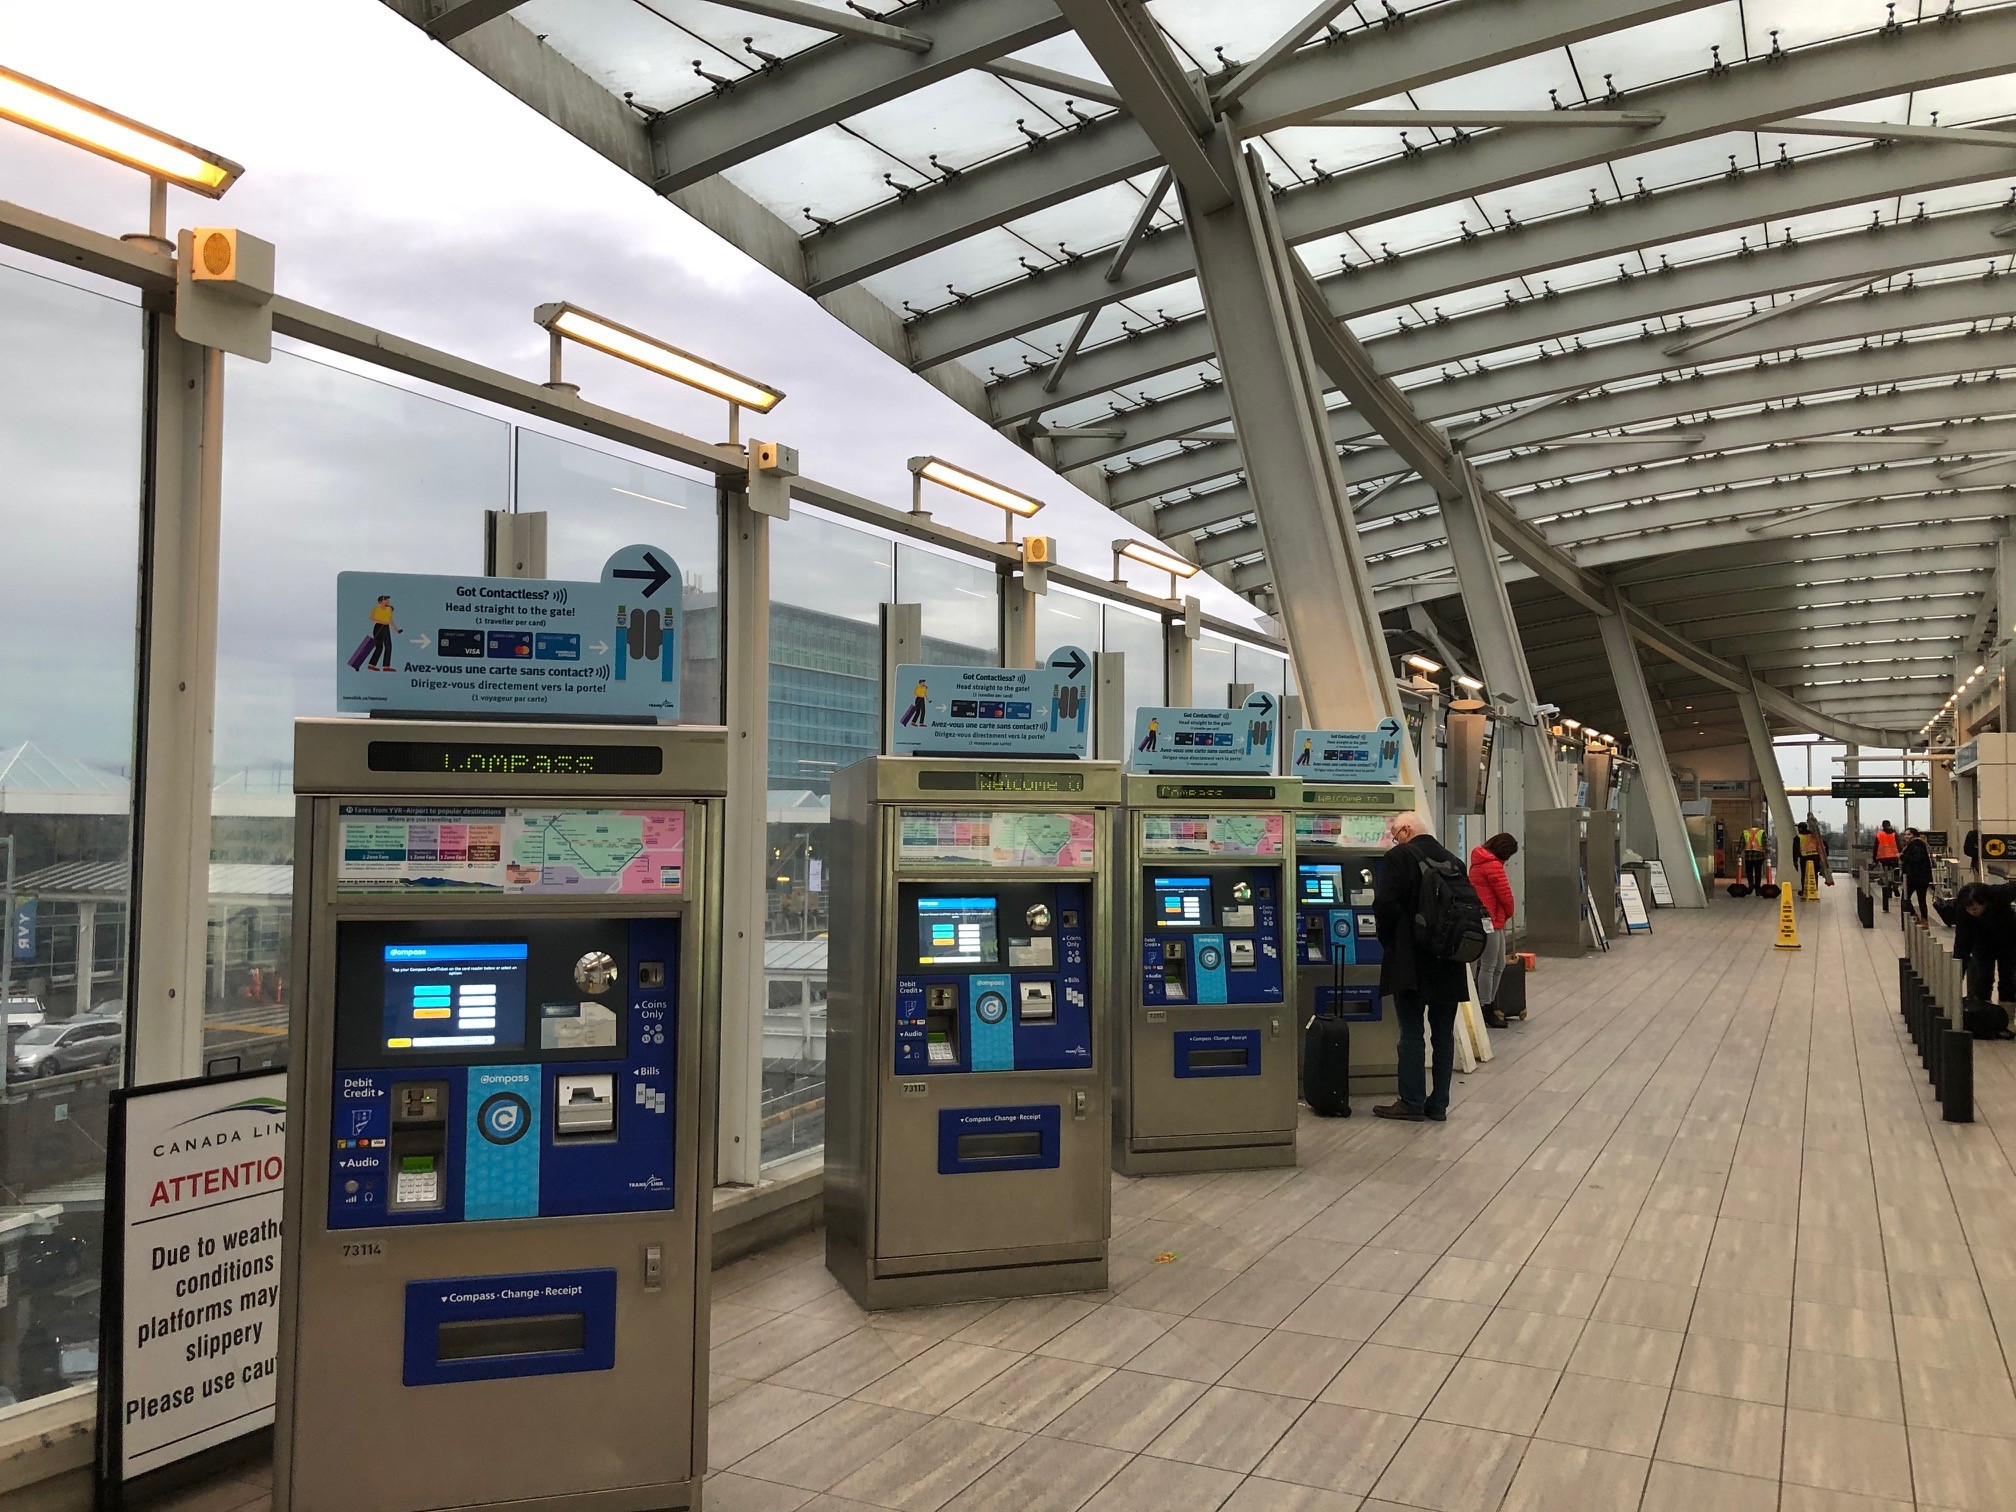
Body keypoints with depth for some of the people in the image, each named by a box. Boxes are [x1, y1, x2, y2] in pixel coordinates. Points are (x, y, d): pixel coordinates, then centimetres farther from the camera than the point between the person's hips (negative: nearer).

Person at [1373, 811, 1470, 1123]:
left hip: (1411, 963, -6)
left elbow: (1385, 905, -16)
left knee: (1411, 1033, 0)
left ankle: (1412, 1103, 3)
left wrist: (1390, 942, -1)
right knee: (1443, 1033, 11)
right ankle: (1438, 1104, 15)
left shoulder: (1399, 857, -9)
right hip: (1449, 966, 6)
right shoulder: (1455, 863, 11)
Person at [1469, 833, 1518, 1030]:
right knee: (1489, 967, -4)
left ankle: (1490, 1007, 19)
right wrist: (1508, 913, 7)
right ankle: (1487, 1010, 2)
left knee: (1499, 966, 14)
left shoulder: (1479, 862, 18)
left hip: (1494, 921, 10)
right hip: (1490, 920, -10)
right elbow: (1505, 894, -13)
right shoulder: (1492, 864, -14)